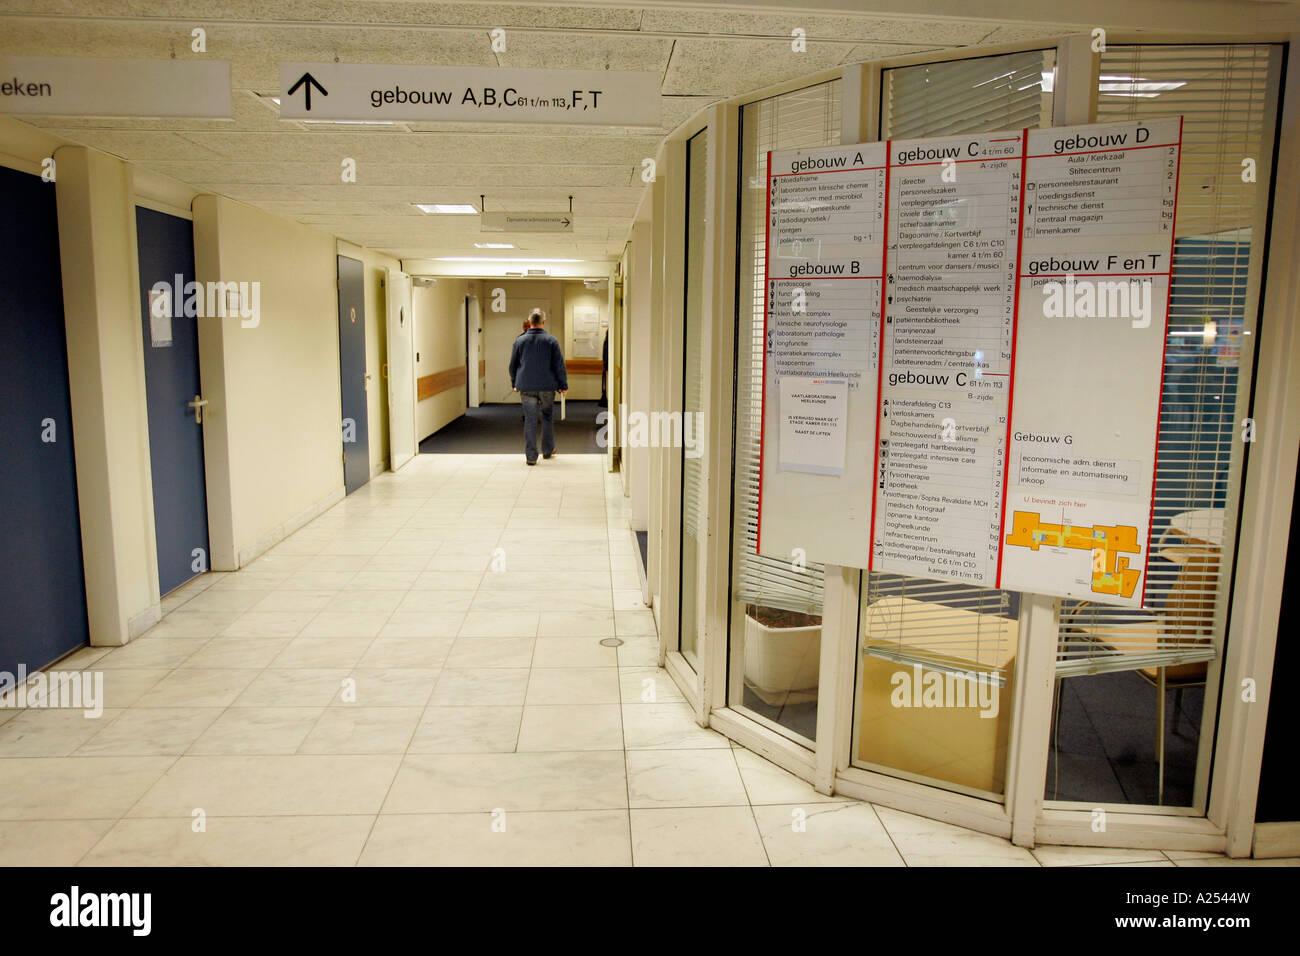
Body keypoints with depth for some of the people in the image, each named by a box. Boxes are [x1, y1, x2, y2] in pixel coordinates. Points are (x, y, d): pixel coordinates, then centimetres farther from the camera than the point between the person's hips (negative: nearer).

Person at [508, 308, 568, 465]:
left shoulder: (520, 340, 2)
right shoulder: (551, 340, -3)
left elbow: (513, 365, 10)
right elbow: (559, 365, -3)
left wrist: (514, 383, 24)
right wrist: (563, 385, 4)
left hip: (526, 387, 1)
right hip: (547, 386, 0)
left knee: (530, 420, 1)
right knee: (547, 417, 16)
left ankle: (531, 456, 0)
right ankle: (548, 450, 25)